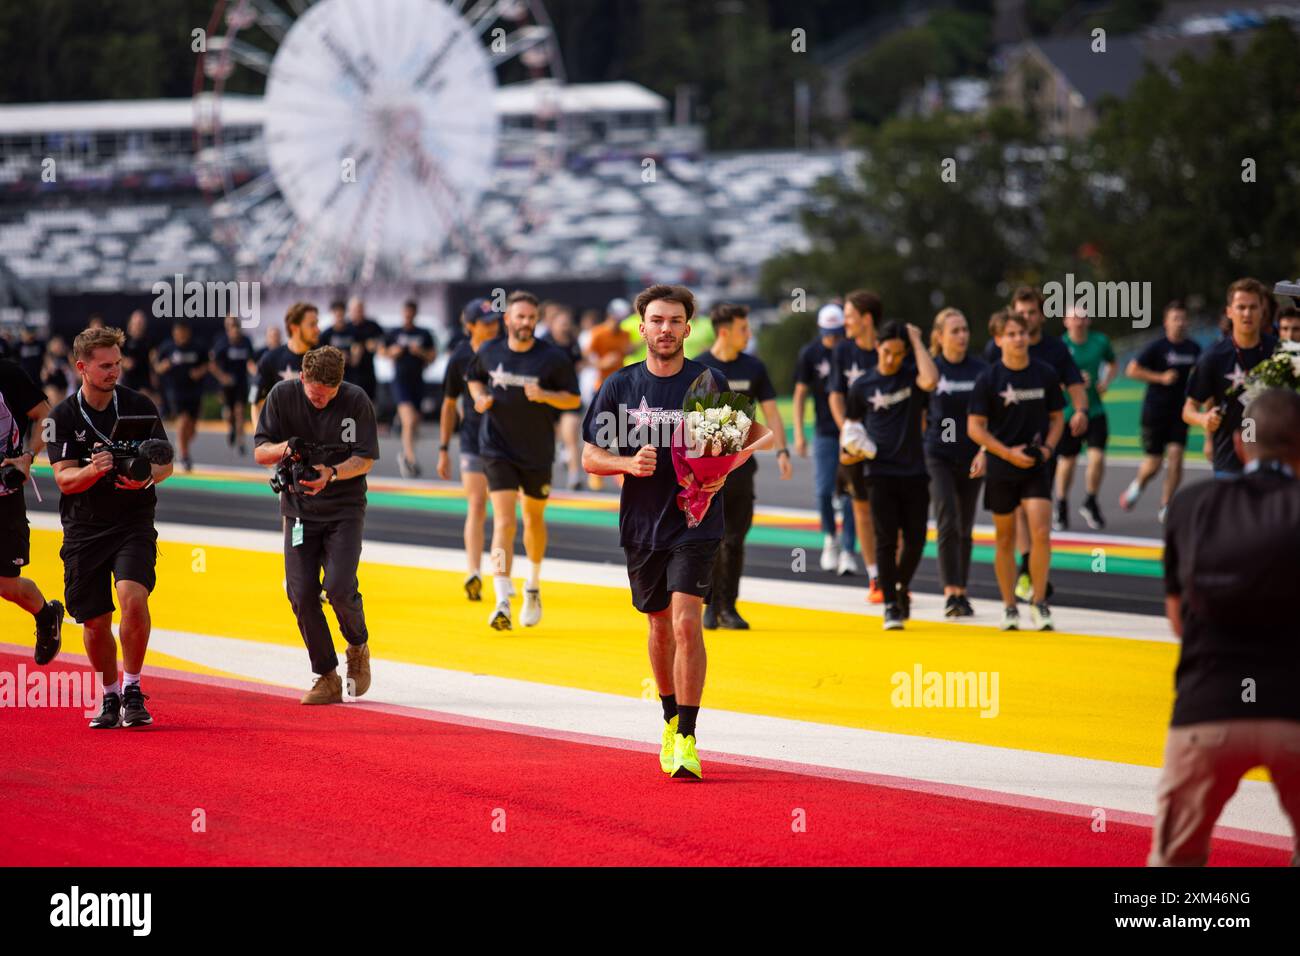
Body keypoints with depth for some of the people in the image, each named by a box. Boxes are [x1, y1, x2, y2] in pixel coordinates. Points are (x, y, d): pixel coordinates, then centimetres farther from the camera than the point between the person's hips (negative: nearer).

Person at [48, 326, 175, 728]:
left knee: (133, 598, -24)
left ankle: (132, 690, -9)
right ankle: (110, 696, 27)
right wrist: (93, 471, -28)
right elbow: (64, 479, -7)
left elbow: (166, 463, 3)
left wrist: (147, 477, -19)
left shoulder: (139, 406, -1)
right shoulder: (63, 417, -2)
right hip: (84, 527, 1)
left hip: (134, 521, -1)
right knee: (94, 622, 4)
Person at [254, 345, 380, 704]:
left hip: (345, 509, -2)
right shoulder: (282, 395, -5)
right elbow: (259, 451, -1)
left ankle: (358, 647, 14)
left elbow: (366, 459, -7)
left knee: (339, 587, -17)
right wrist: (285, 448, -23)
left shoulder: (356, 401, -9)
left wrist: (332, 473, -25)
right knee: (302, 594, -6)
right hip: (299, 509, 2)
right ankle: (326, 678, 7)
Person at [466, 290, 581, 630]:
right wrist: (481, 397, -4)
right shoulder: (488, 352, -2)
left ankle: (533, 586, 44)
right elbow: (474, 379, 17)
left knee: (534, 520, 18)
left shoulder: (553, 358, -9)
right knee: (504, 522, -14)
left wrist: (545, 396, -22)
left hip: (537, 452, 1)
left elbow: (574, 398, -3)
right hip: (498, 450, -1)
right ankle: (502, 603, -21)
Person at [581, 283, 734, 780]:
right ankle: (670, 718, 36)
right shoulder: (620, 386, 2)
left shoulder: (710, 383, -3)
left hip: (695, 521, -3)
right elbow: (590, 456, 4)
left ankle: (687, 739, -15)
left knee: (686, 623, -16)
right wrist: (628, 463, -16)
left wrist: (720, 472, -15)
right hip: (642, 525, 3)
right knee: (660, 626, 15)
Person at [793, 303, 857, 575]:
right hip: (825, 432, 0)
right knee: (823, 491, -5)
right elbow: (800, 394, 6)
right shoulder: (810, 353, 1)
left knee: (850, 494, -3)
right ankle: (830, 538, 19)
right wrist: (799, 434, 0)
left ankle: (847, 551, 1)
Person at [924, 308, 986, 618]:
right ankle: (950, 593, -18)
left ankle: (962, 592, 22)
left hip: (971, 459, 2)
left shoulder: (980, 370, 0)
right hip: (939, 457, -2)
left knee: (965, 528, 10)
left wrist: (983, 452, -10)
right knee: (947, 523, -15)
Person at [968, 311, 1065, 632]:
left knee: (1040, 533, -13)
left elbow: (1057, 417, 11)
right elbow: (975, 427, -5)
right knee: (1005, 539, 7)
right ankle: (1009, 608, 18)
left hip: (1036, 466, 1)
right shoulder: (988, 379, -5)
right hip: (1001, 469, -1)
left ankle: (1039, 603, -3)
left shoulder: (1045, 374, 1)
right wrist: (1009, 453, -14)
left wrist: (1048, 447, -7)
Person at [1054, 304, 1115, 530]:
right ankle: (1061, 509, 29)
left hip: (1094, 410, 2)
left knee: (1097, 458, -12)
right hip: (1067, 412, -2)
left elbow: (1113, 364, 20)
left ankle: (1090, 503, 10)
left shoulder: (1100, 342, 1)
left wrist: (1106, 381, 1)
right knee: (1066, 461, 9)